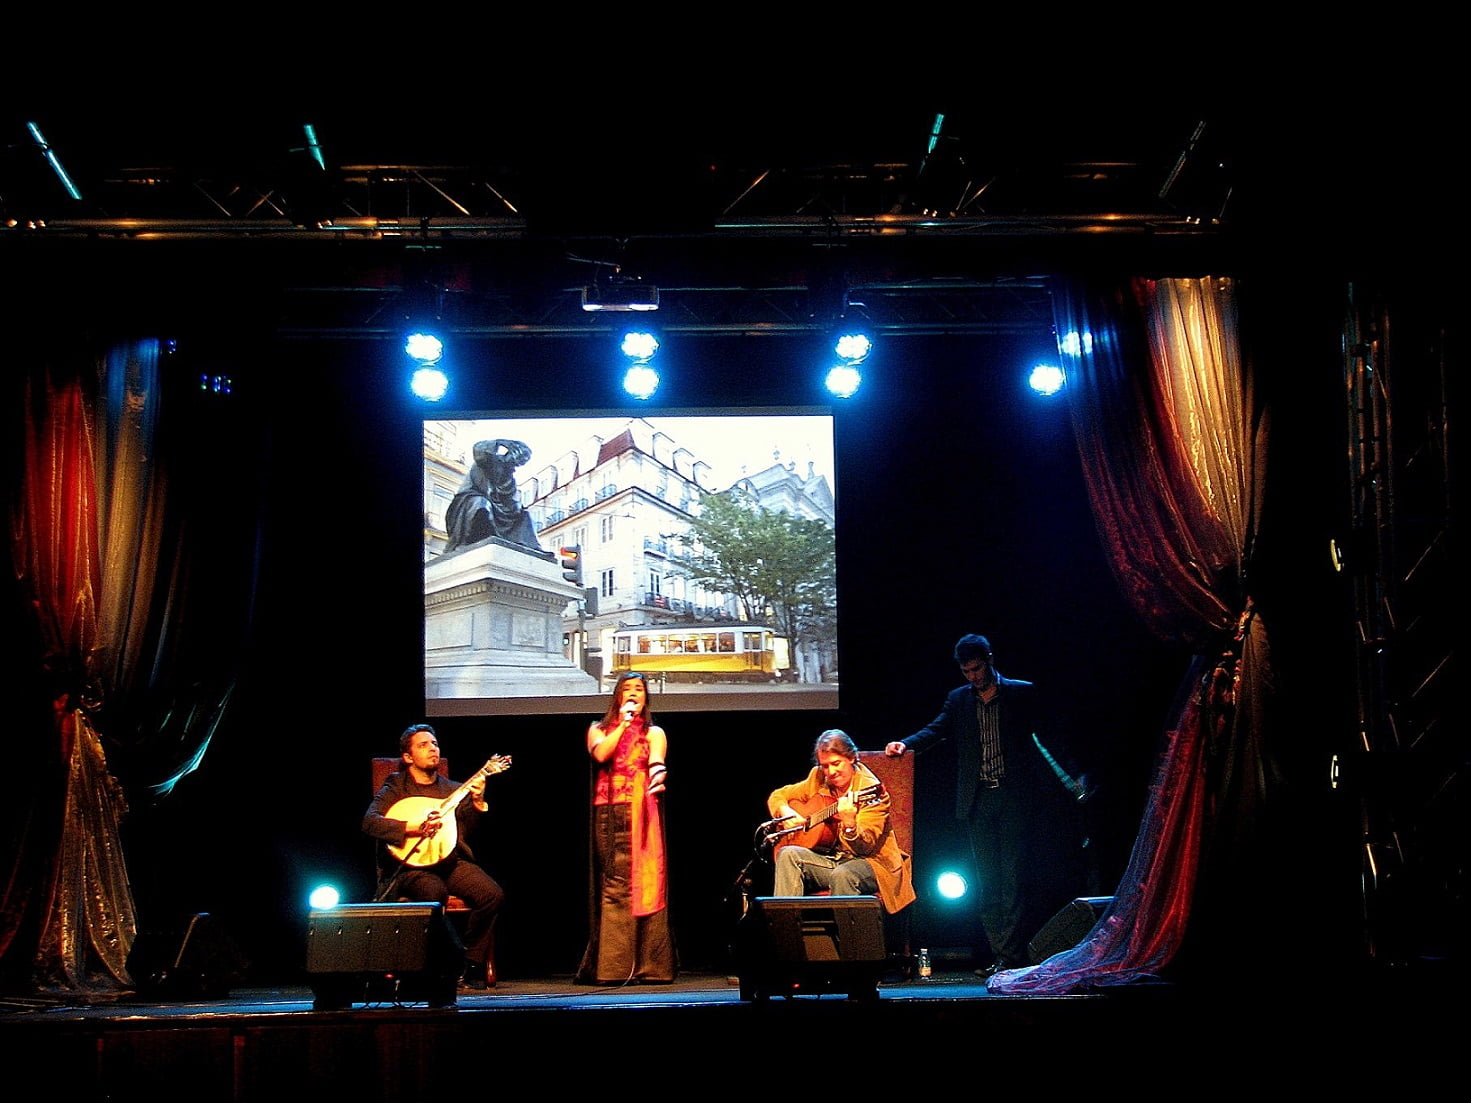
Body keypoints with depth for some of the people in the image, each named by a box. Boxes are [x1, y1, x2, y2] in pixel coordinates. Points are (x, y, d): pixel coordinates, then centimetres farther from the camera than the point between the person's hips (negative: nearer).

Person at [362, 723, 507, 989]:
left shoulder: (452, 790, 18)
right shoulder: (395, 788, 6)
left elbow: (466, 827, 7)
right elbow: (370, 821, -11)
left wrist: (477, 801, -11)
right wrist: (412, 827, -22)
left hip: (451, 861, 4)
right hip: (411, 864, -4)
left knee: (493, 894, -22)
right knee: (435, 893, -37)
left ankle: (472, 966, -8)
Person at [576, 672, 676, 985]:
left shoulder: (653, 733, 15)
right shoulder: (599, 729, 19)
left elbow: (656, 762, -5)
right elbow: (600, 753, -3)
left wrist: (657, 775, -27)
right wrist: (623, 724, -1)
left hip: (640, 812, -1)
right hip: (608, 814, 1)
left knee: (643, 882, -8)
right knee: (613, 885, -6)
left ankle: (645, 965, -8)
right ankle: (613, 966, -6)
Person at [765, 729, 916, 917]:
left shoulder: (870, 790, -13)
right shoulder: (818, 780, 5)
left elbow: (865, 847, -20)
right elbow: (777, 796, 17)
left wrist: (849, 824, -41)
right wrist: (786, 812, -6)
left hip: (870, 862, -6)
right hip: (827, 858, 6)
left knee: (842, 875, -38)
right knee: (787, 854, -21)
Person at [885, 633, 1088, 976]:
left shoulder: (1022, 694, 4)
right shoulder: (959, 700, 13)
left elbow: (1045, 737, 2)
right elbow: (937, 729, 2)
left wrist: (1072, 776, -7)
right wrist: (906, 744, -17)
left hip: (1014, 796, -4)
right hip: (978, 800, 4)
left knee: (1013, 877, -7)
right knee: (987, 881, 3)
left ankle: (1011, 954, -6)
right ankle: (998, 953, 6)